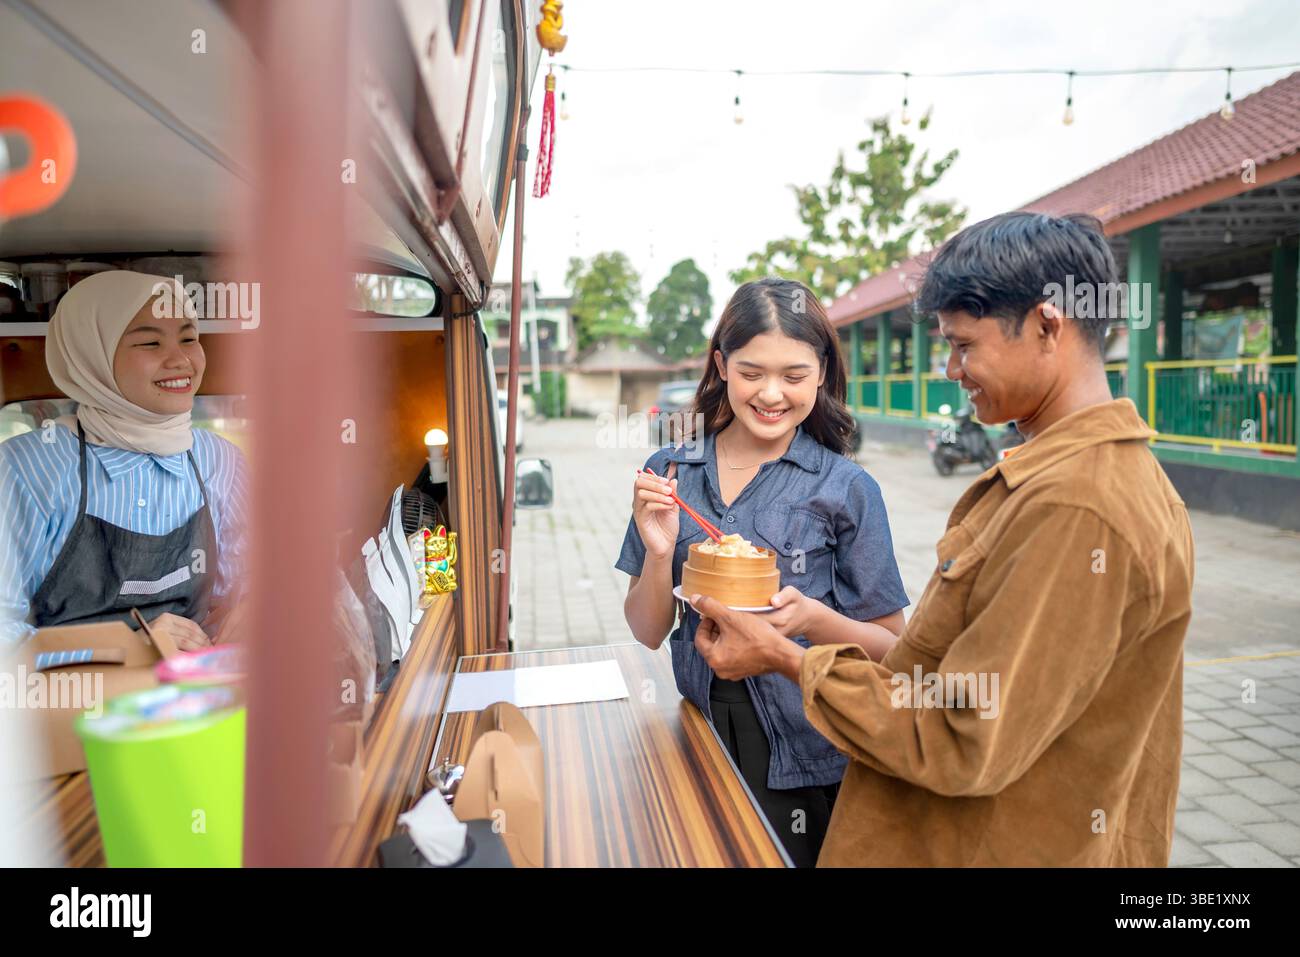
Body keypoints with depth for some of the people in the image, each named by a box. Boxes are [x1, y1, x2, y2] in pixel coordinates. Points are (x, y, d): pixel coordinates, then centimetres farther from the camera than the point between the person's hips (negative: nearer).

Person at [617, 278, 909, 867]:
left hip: (805, 757, -2)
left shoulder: (847, 489, -11)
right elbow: (647, 633, 1)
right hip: (701, 735, 3)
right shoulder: (668, 475, -3)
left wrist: (814, 619, -25)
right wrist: (659, 550, -17)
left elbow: (890, 648, -6)